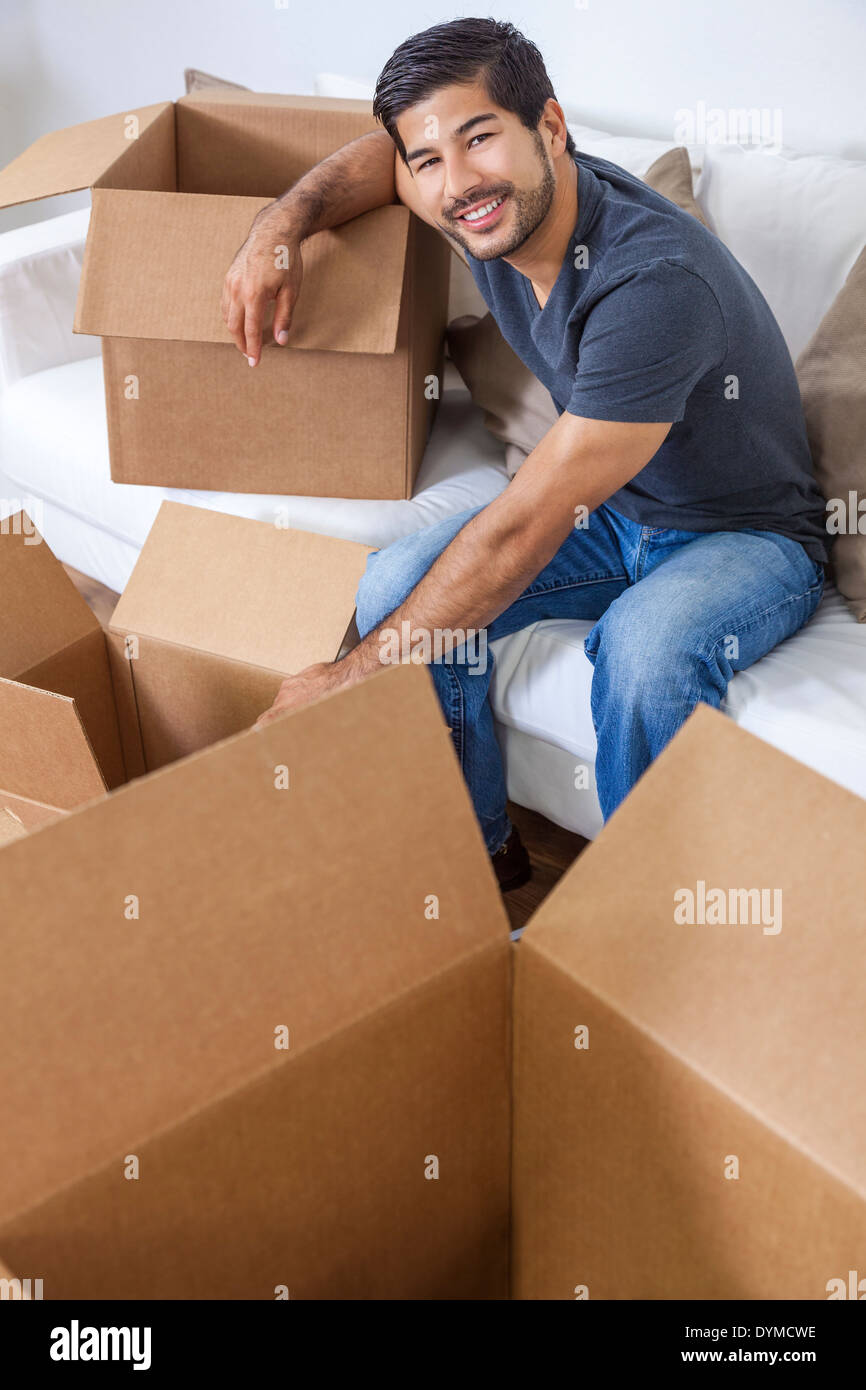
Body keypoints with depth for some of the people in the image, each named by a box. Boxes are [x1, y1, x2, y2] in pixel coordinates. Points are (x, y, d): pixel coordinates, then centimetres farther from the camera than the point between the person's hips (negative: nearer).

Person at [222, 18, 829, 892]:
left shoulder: (656, 281, -35)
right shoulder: (494, 206, -11)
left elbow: (521, 530, -35)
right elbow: (381, 154, 13)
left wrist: (350, 679, -27)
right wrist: (281, 222, -9)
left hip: (750, 535, -7)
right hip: (609, 506, 7)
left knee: (644, 643, -39)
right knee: (396, 584, -13)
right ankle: (480, 848, 5)